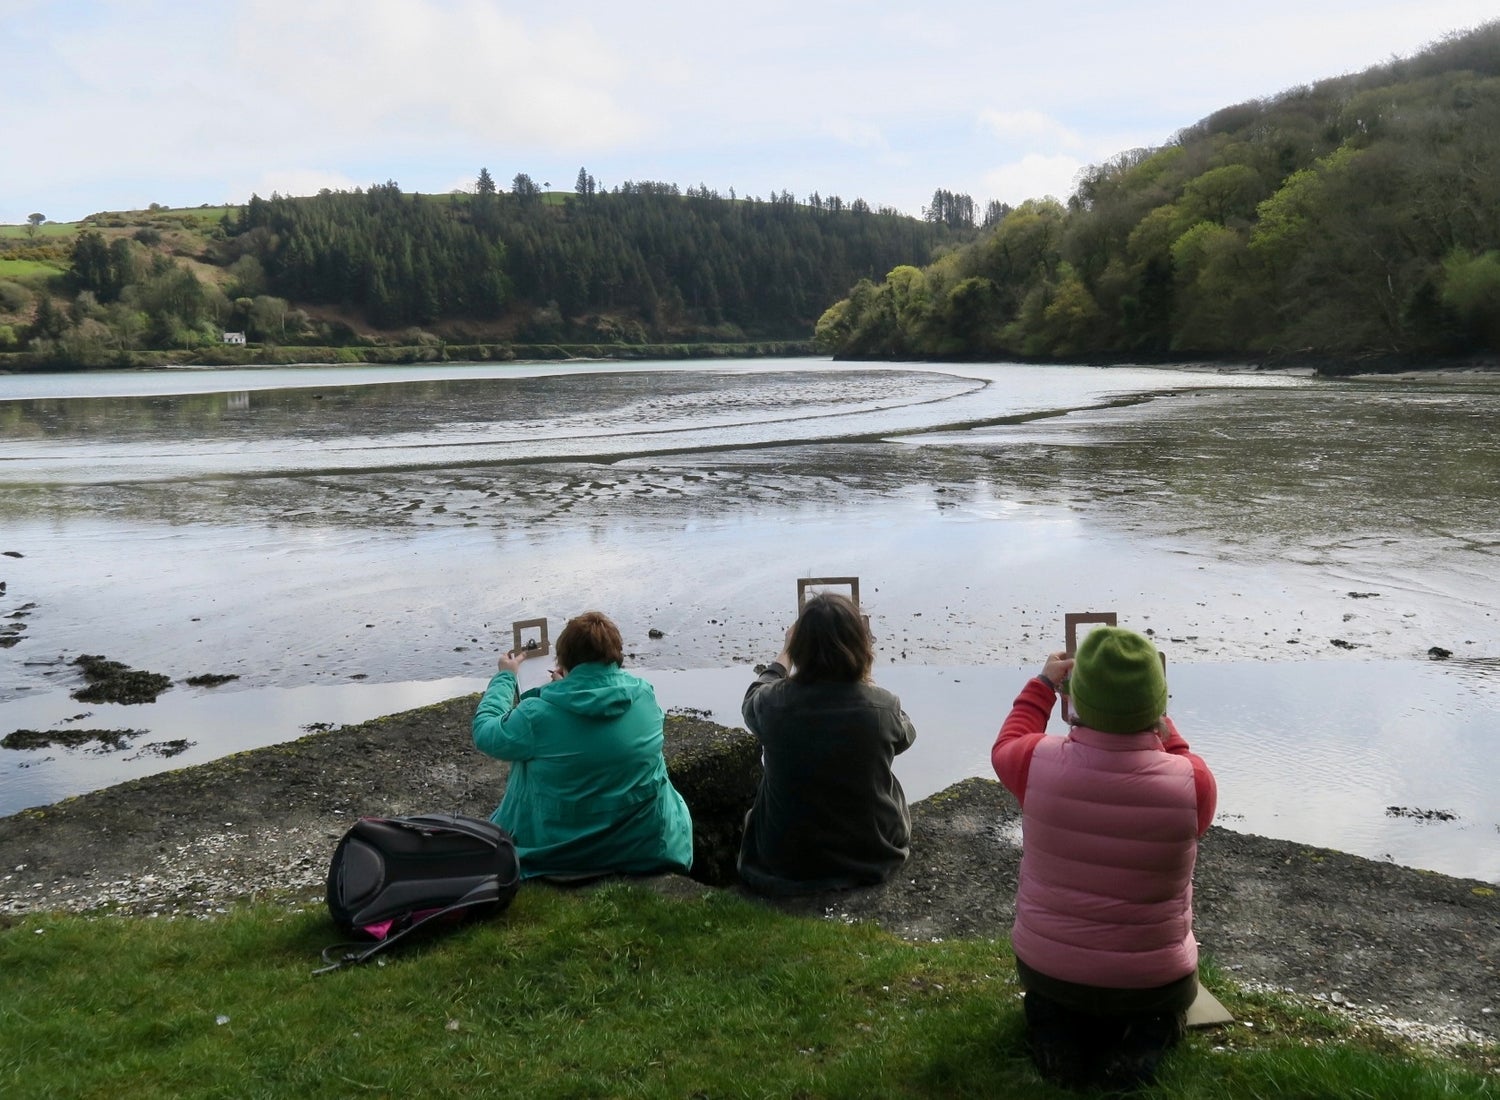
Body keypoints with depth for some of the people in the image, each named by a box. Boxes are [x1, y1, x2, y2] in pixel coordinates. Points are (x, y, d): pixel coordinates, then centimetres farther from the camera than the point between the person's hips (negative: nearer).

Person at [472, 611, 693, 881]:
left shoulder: (537, 714, -21)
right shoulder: (644, 695, -10)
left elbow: (484, 734, -3)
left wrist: (505, 677, 9)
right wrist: (570, 686, 19)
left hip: (556, 853, -2)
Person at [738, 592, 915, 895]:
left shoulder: (773, 703, -21)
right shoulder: (882, 707, -21)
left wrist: (784, 654, 20)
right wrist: (864, 680, 15)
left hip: (788, 862, 0)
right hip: (875, 854, 0)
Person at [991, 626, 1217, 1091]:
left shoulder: (1038, 763, -23)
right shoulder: (1193, 782, -25)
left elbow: (1004, 746, 4)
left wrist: (1043, 683, 14)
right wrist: (1161, 725, 3)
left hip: (1044, 968, 1)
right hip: (1150, 980, -1)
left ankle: (1054, 1032, 8)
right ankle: (1143, 1041, 5)